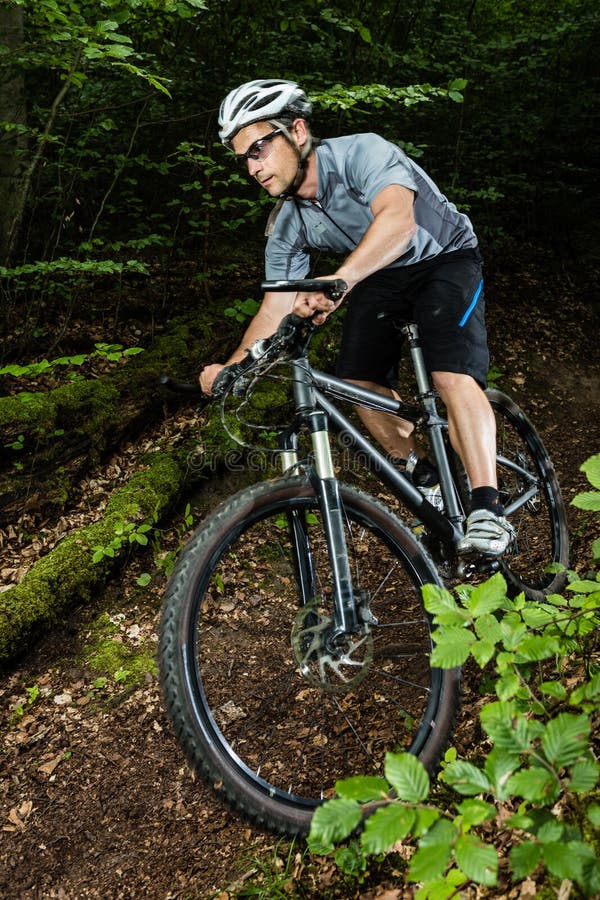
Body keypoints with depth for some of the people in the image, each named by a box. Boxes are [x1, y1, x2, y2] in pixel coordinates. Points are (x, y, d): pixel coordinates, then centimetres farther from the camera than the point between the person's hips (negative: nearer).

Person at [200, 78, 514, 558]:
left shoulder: (361, 152, -29)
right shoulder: (286, 225, -9)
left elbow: (397, 219, -48)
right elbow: (276, 307, -7)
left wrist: (338, 280, -62)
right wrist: (231, 368, -20)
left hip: (445, 257, -6)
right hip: (379, 278, 6)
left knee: (453, 375, -26)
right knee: (359, 383, -9)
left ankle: (488, 508, -22)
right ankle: (427, 478, 12)